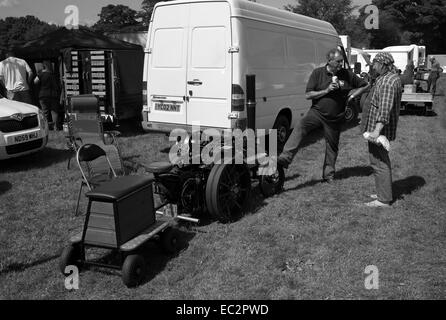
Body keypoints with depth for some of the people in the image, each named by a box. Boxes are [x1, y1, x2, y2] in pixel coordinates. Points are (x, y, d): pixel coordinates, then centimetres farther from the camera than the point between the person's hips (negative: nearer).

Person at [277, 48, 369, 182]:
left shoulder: (347, 75, -2)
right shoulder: (318, 73, -4)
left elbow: (364, 86, 11)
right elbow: (308, 95, -7)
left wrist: (352, 96, -2)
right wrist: (326, 91, -18)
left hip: (334, 118, 2)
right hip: (317, 112, -2)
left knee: (332, 146, 12)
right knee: (300, 129, -29)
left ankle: (328, 174, 31)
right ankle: (285, 158, -39)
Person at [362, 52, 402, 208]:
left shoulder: (388, 82, -22)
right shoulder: (393, 77, 14)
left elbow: (385, 108, -32)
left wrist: (377, 130, -40)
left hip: (379, 128, -11)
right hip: (377, 127, 11)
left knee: (378, 162, -5)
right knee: (383, 160, 20)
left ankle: (384, 199, 2)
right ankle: (384, 193, 33)